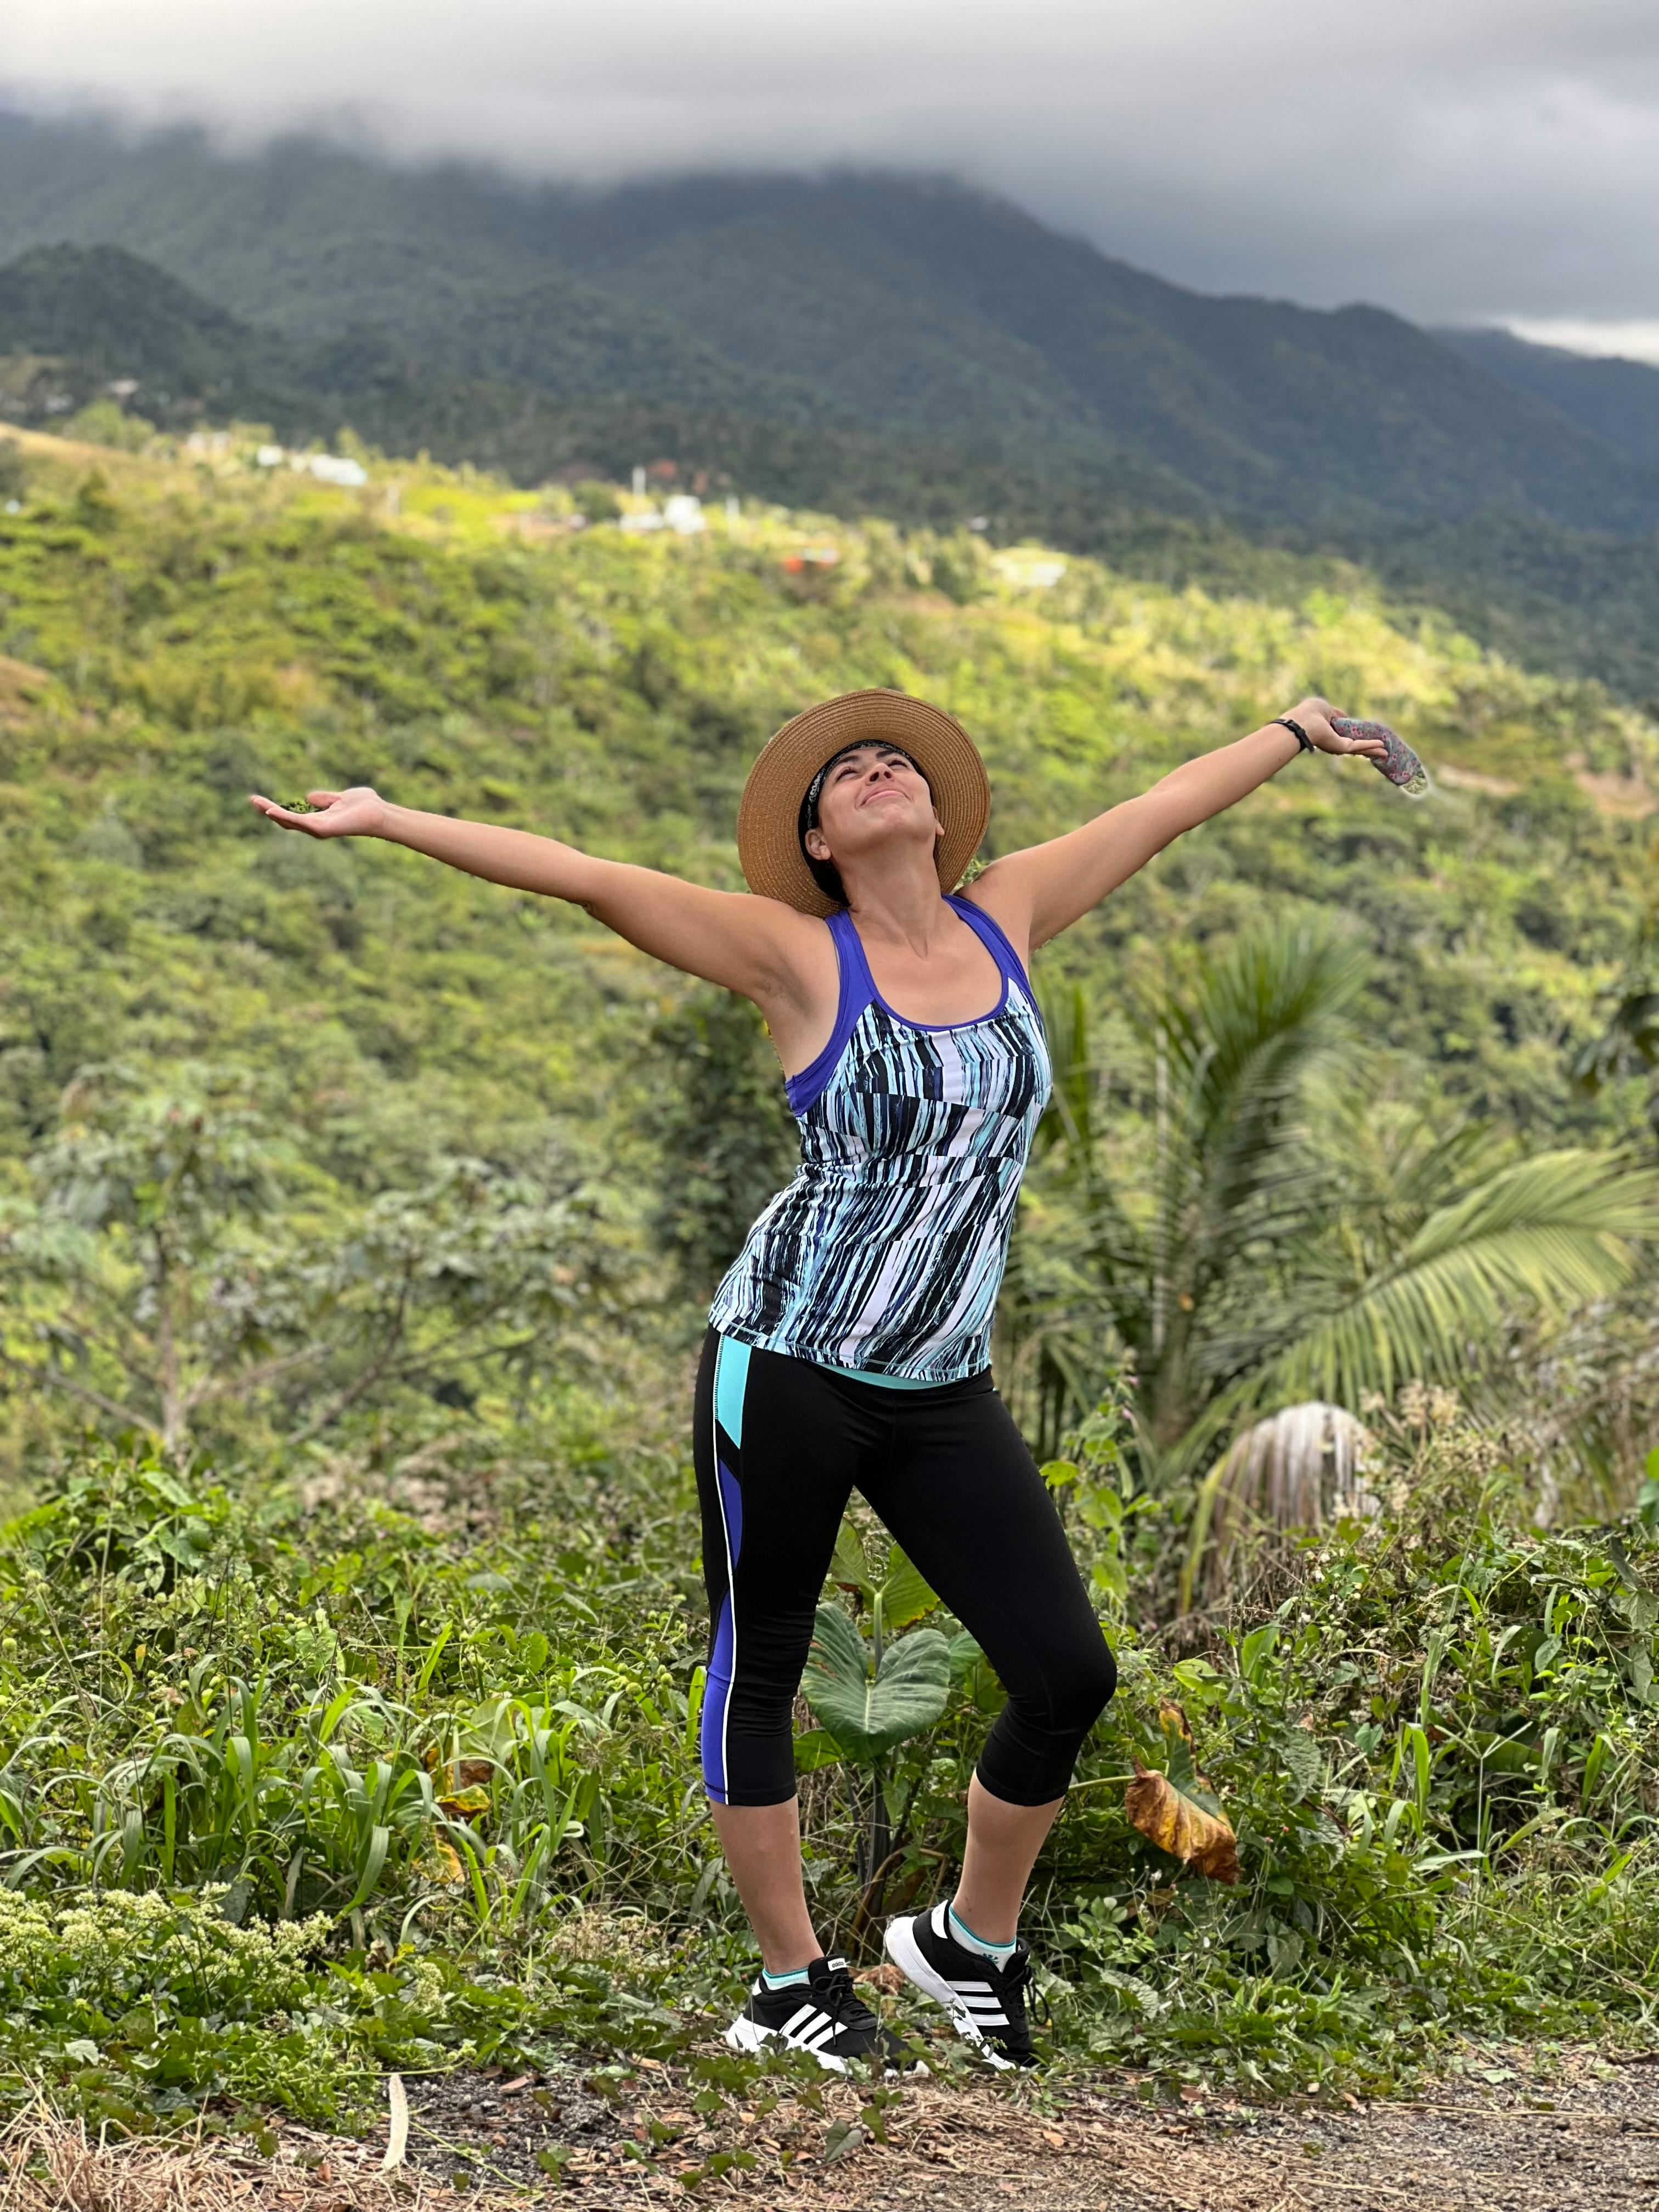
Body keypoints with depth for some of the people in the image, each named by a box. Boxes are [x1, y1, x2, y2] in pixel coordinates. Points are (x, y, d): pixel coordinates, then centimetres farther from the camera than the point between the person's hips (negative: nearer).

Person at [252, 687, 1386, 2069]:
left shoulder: (1006, 919, 6)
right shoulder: (798, 957, -6)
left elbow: (1165, 808, 18)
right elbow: (586, 877, -12)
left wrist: (1297, 733, 30)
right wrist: (386, 821, -17)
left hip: (943, 1396, 4)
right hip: (787, 1371, -4)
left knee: (1069, 1675, -2)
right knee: (760, 1671, 7)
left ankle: (971, 1941, 22)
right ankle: (791, 1981, 25)